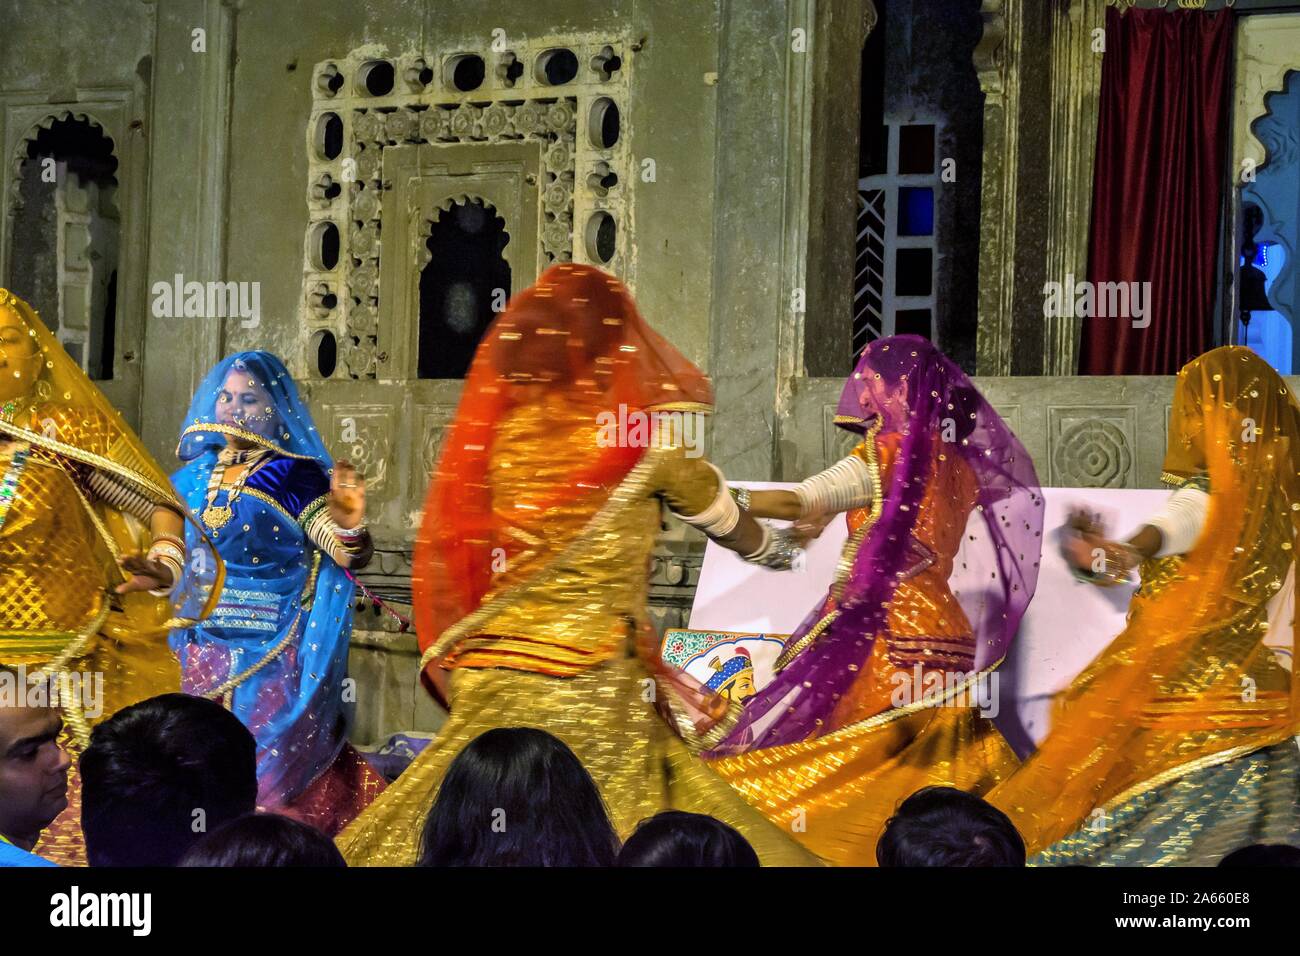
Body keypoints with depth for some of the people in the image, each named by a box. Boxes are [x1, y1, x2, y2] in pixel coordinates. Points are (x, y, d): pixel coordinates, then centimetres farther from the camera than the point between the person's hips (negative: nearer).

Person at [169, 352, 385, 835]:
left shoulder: (293, 476, -6)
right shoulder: (192, 477, 10)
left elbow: (348, 555, -19)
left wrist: (348, 522, -39)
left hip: (271, 660, -5)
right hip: (198, 656, 5)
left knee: (262, 777, -9)